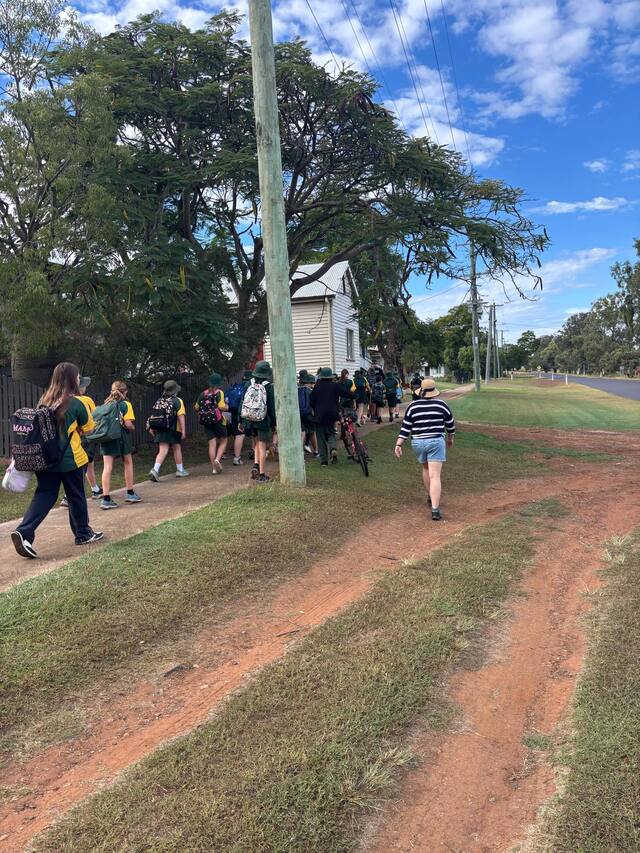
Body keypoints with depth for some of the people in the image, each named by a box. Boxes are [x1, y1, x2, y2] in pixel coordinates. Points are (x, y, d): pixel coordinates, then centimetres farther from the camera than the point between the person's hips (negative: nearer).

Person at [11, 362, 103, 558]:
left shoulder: (45, 400, 6)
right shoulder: (76, 403, -10)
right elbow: (89, 428, 0)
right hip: (69, 459, -5)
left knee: (44, 496, 8)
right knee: (76, 497, 11)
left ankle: (24, 532, -9)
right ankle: (83, 533, 26)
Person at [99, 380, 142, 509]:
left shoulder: (106, 404, 9)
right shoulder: (126, 404, -4)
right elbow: (128, 424, -13)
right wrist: (132, 427, 7)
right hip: (122, 437, -3)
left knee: (107, 467, -1)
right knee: (128, 463, 16)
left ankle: (106, 499, -6)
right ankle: (130, 493, 24)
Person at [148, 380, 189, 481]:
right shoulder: (177, 401, -5)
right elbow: (181, 416, -12)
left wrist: (152, 428, 17)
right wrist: (183, 430, -13)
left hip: (161, 429, 4)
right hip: (173, 430, -4)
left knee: (162, 451, -1)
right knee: (177, 449, 12)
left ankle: (155, 470, -19)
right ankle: (180, 470, 24)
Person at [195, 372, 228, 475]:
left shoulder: (203, 393, 10)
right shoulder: (219, 392, -6)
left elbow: (196, 408, 13)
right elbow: (221, 407, -18)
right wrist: (226, 407, 3)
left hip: (206, 422, 5)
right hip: (218, 420, -5)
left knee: (212, 444, 5)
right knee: (223, 441, 10)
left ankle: (214, 468, 3)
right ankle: (217, 459, -12)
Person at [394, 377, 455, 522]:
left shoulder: (413, 406, 1)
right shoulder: (441, 405, -1)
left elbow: (405, 427, -3)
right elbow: (450, 424, 10)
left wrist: (398, 444, -1)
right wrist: (450, 438, 27)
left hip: (417, 443, 3)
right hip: (436, 442, -2)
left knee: (426, 468, 27)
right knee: (435, 476, -7)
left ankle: (431, 496, 41)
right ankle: (435, 509, -15)